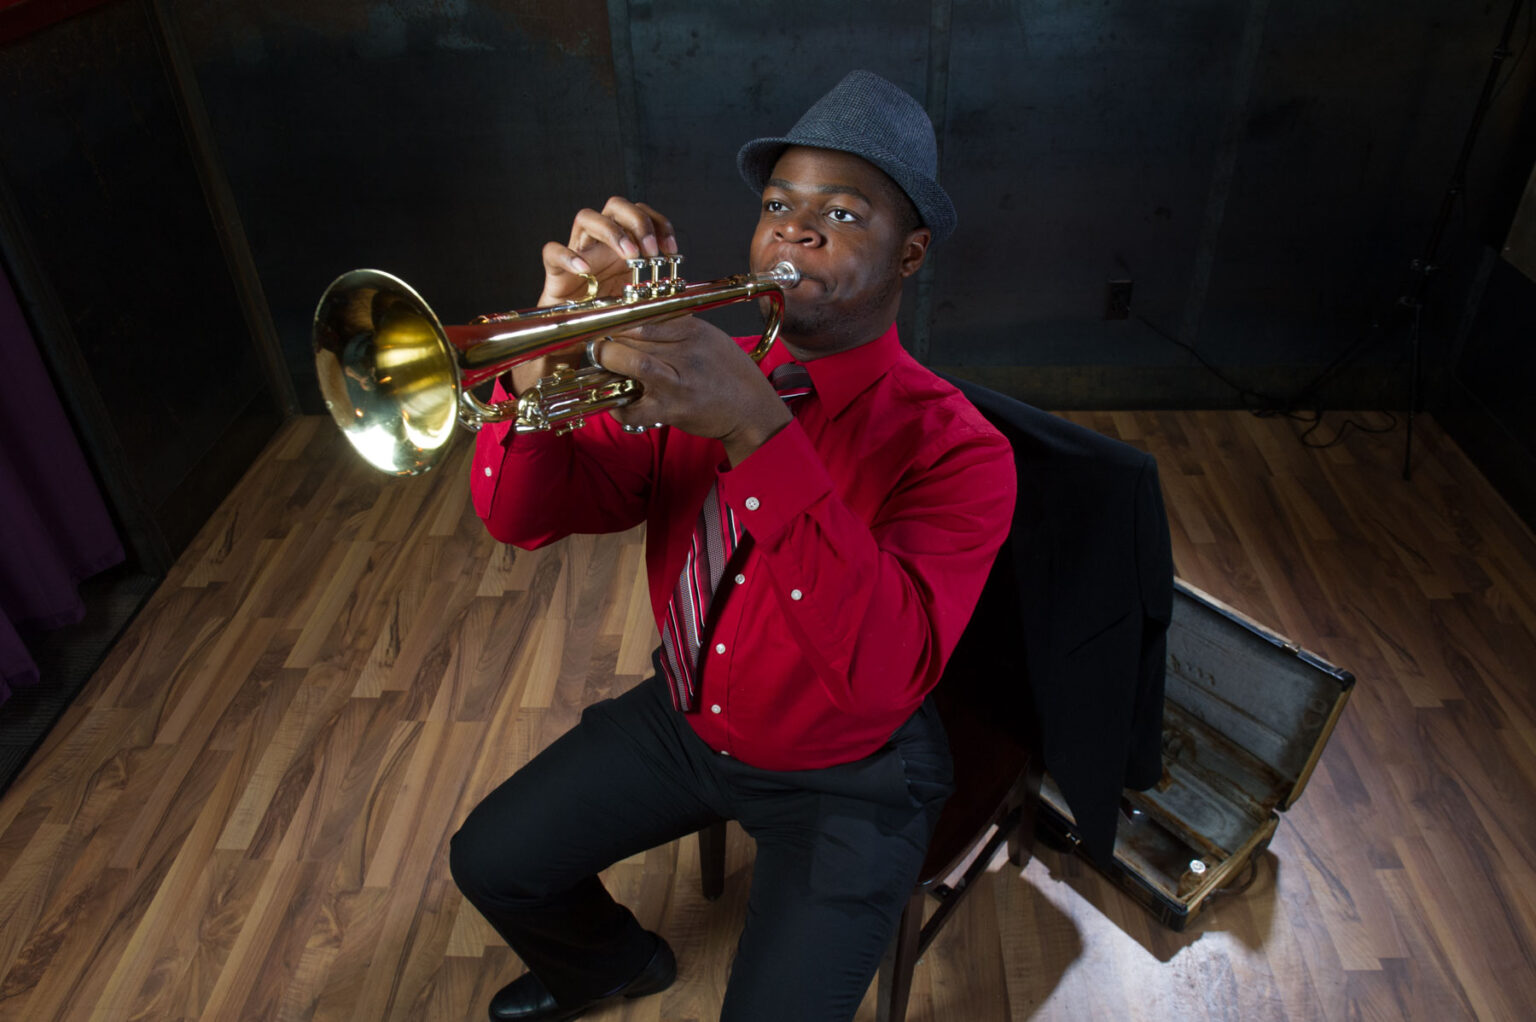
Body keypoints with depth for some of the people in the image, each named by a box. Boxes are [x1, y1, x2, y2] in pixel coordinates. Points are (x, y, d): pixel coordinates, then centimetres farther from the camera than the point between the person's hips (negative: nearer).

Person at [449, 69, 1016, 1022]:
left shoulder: (955, 449, -24)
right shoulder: (697, 371, -8)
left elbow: (885, 672, -40)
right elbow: (522, 514, -13)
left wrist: (758, 431, -49)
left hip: (843, 780, -4)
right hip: (688, 719, 5)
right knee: (491, 862, 10)